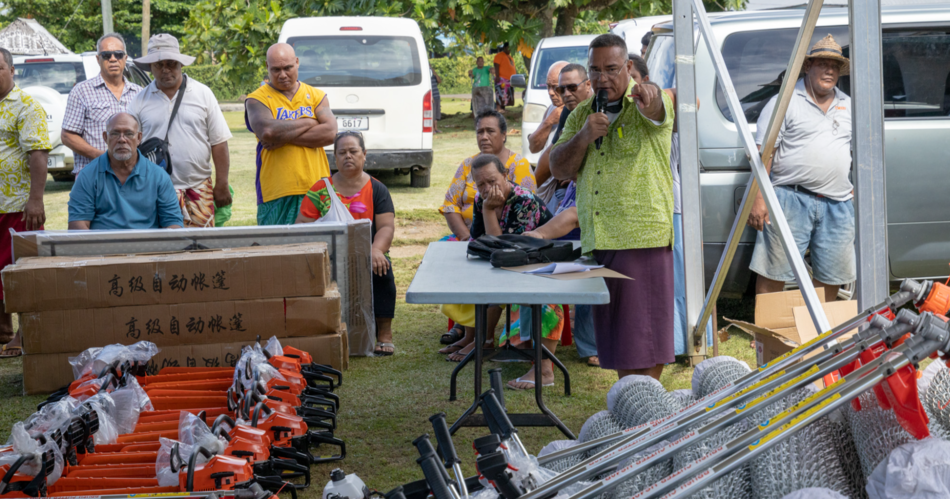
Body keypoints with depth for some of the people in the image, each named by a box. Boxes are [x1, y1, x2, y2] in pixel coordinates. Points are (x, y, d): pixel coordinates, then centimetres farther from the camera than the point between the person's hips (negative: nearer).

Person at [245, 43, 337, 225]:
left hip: (317, 190, 2)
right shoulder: (257, 99, 5)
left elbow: (330, 133, -3)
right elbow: (267, 132, -15)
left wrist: (285, 137, -9)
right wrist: (309, 123, -4)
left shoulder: (316, 96, 13)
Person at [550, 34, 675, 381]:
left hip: (642, 235, -6)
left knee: (643, 331, -5)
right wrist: (583, 136, -10)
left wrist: (648, 95, -56)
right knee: (615, 335, 13)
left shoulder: (650, 103, -5)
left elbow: (656, 107, -31)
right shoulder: (581, 115, 14)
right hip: (596, 240, 6)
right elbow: (558, 169, 8)